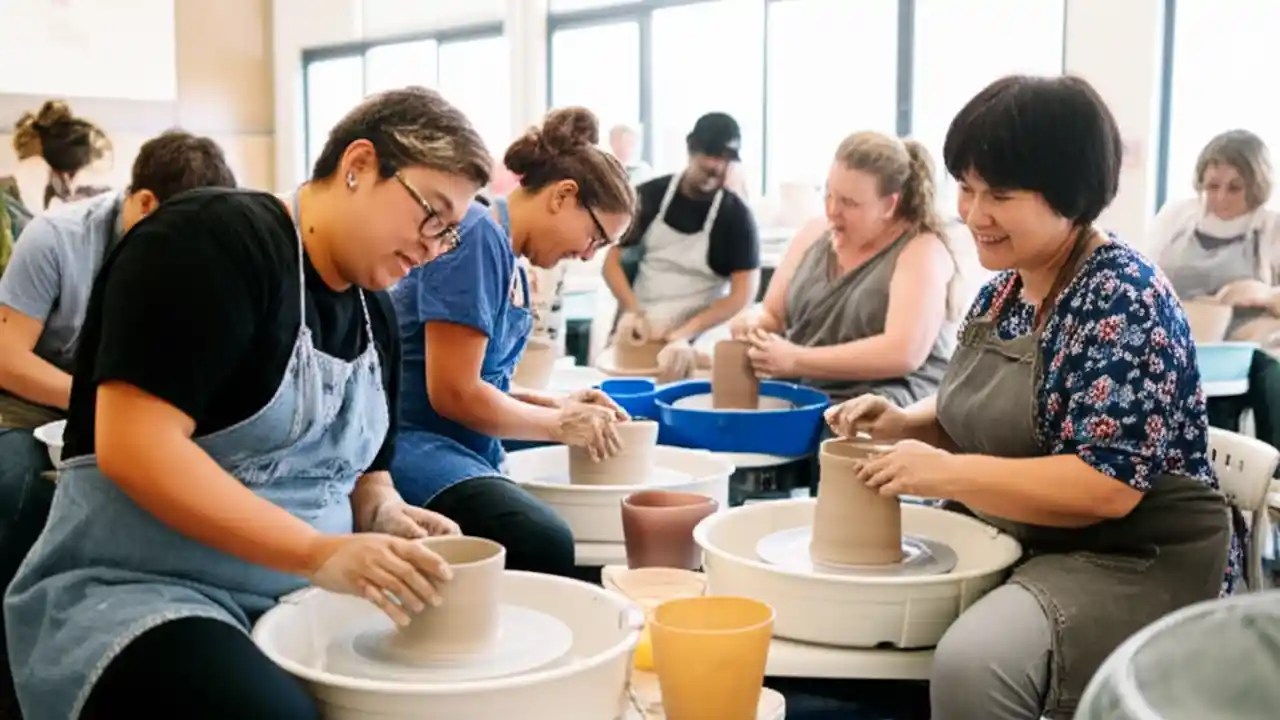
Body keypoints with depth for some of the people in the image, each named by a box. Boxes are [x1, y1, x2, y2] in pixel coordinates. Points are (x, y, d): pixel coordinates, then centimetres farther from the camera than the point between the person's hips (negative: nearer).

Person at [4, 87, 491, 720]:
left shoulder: (376, 313, 11)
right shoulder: (213, 239, -14)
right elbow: (135, 446, -23)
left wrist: (387, 516, -5)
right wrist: (318, 552, -27)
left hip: (298, 600, 8)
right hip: (138, 591, -7)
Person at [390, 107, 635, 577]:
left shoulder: (510, 257, 14)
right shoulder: (478, 237, -14)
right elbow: (453, 392, -17)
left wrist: (556, 404, 7)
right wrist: (559, 422, -5)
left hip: (466, 450, 10)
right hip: (413, 442, -10)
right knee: (544, 544, -31)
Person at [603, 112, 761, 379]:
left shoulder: (736, 216, -4)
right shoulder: (649, 196, 3)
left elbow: (743, 294, -9)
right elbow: (613, 260, 5)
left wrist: (686, 332, -20)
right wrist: (632, 310, -13)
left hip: (699, 337, -2)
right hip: (641, 329, 3)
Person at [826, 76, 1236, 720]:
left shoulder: (1124, 301, -19)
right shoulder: (1004, 286, 5)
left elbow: (1107, 488, -26)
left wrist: (948, 473, -26)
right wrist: (905, 423, -2)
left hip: (1135, 563, -8)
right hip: (1009, 541, 8)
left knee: (972, 664, -33)